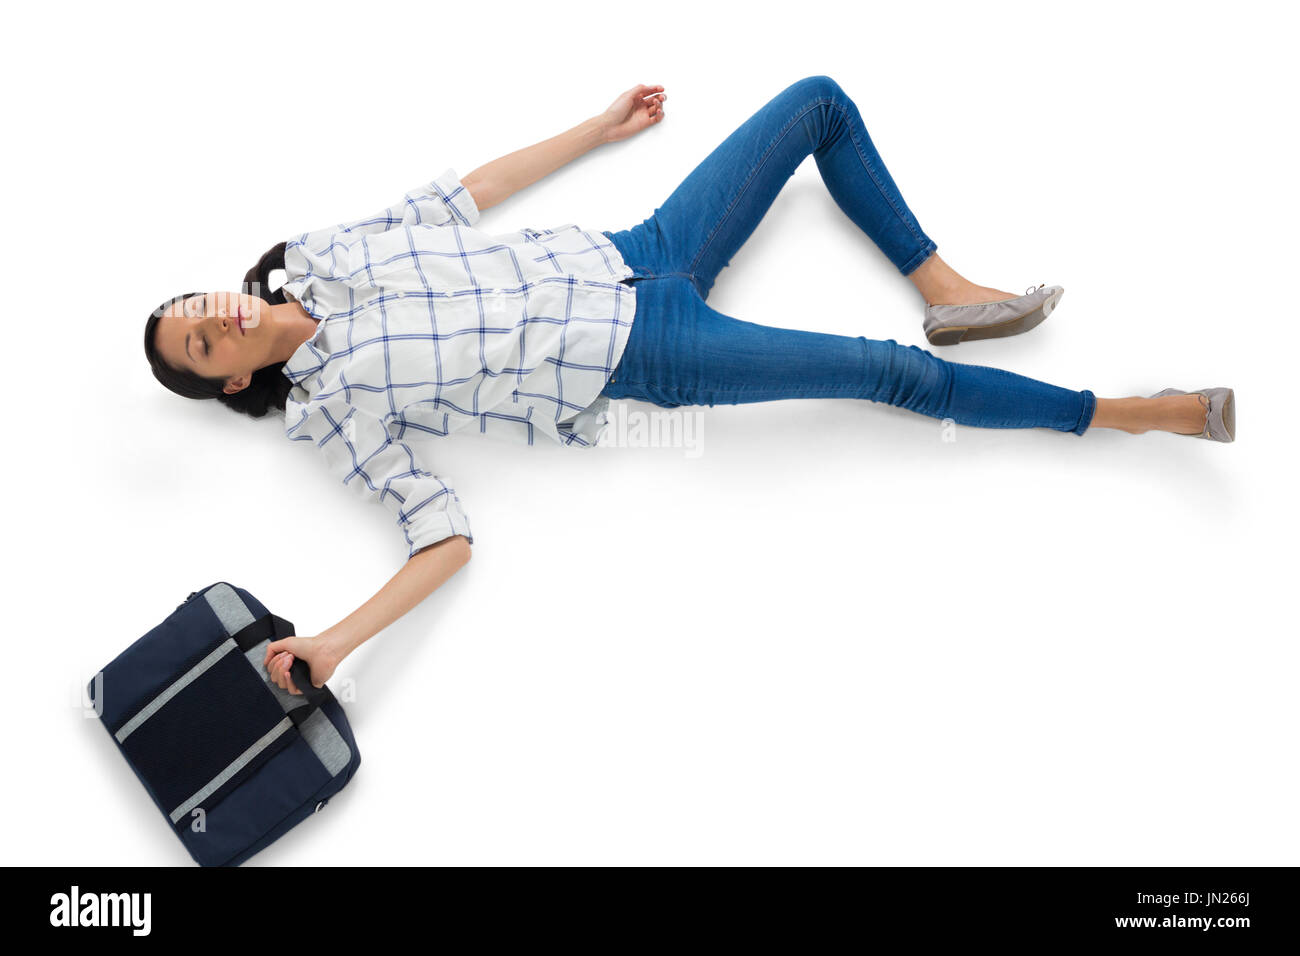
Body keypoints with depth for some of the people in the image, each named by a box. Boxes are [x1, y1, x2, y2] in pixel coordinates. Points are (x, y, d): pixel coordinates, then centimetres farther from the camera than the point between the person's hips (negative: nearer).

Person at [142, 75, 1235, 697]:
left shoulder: (322, 255, 10)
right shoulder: (332, 403, -6)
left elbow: (467, 192, 17)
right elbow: (446, 539, -12)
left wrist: (603, 125, 21)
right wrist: (333, 643, -27)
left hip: (629, 256, 7)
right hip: (642, 357, -7)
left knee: (821, 99, 6)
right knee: (891, 373, -16)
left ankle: (943, 289, 10)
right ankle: (1119, 413, 6)